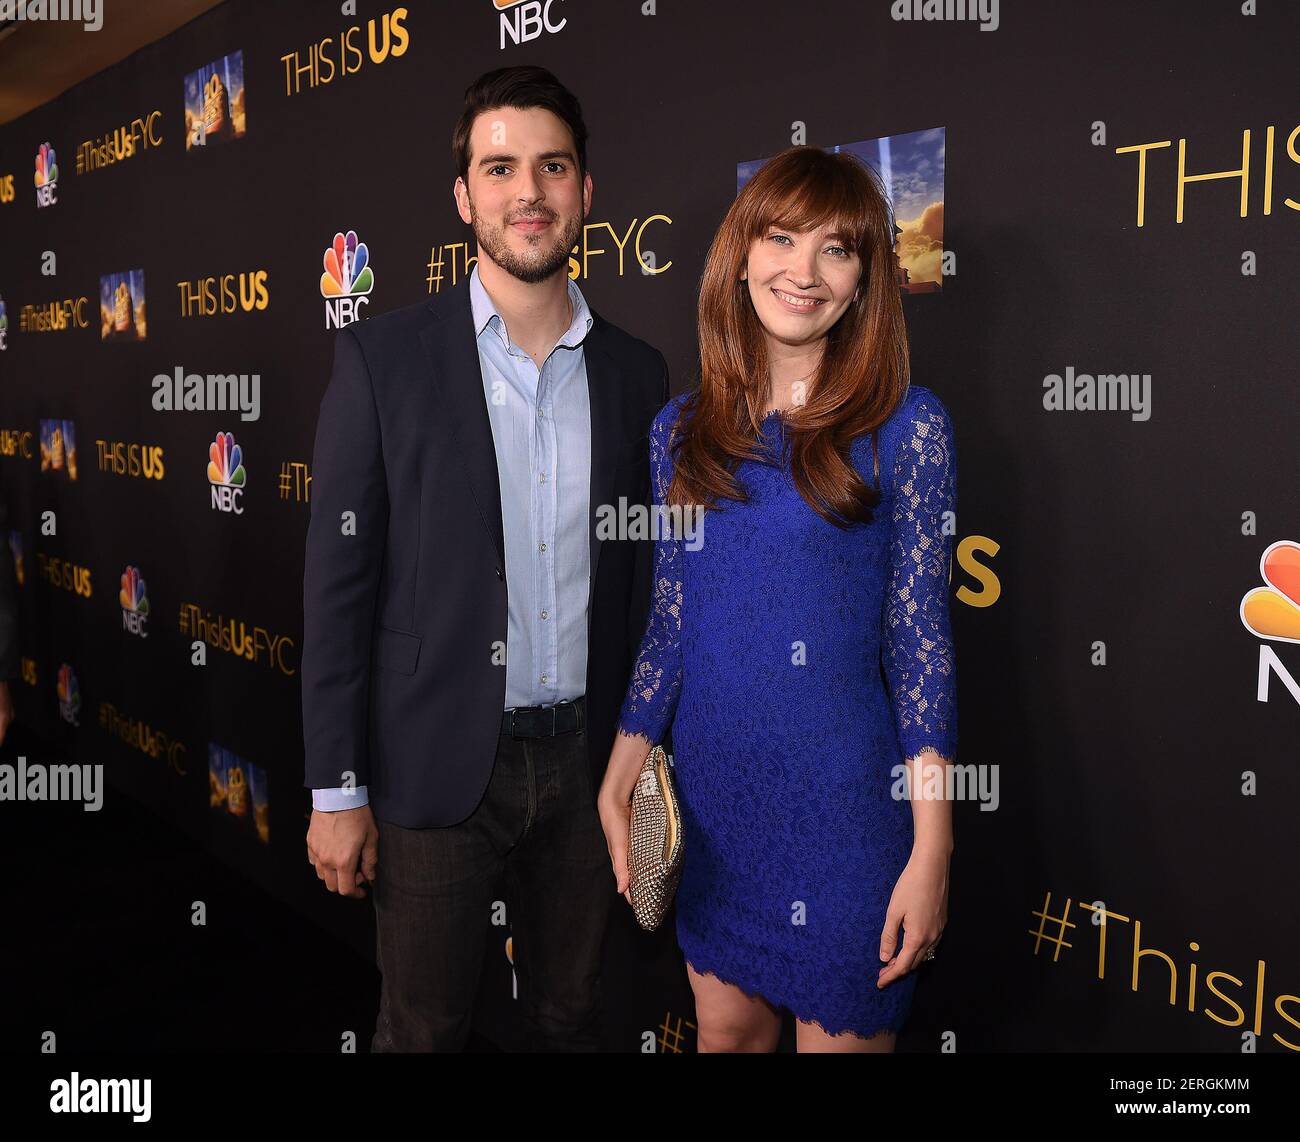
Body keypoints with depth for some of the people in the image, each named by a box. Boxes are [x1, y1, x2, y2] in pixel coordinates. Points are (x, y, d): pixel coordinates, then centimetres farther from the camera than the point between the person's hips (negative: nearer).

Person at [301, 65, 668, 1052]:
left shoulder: (637, 374, 3)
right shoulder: (384, 359, -6)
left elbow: (641, 581, 8)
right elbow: (339, 583, -7)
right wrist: (336, 791, -7)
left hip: (585, 759, 3)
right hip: (438, 762, -2)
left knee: (573, 1016, 20)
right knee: (424, 1028, 14)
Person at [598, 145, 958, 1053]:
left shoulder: (907, 427, -8)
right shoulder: (682, 429, 3)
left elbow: (921, 637, -9)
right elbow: (670, 619, 8)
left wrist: (931, 850, -10)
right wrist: (622, 771, 2)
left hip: (844, 805, -3)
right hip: (709, 794, 4)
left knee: (841, 1029, 11)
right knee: (725, 1027, 20)